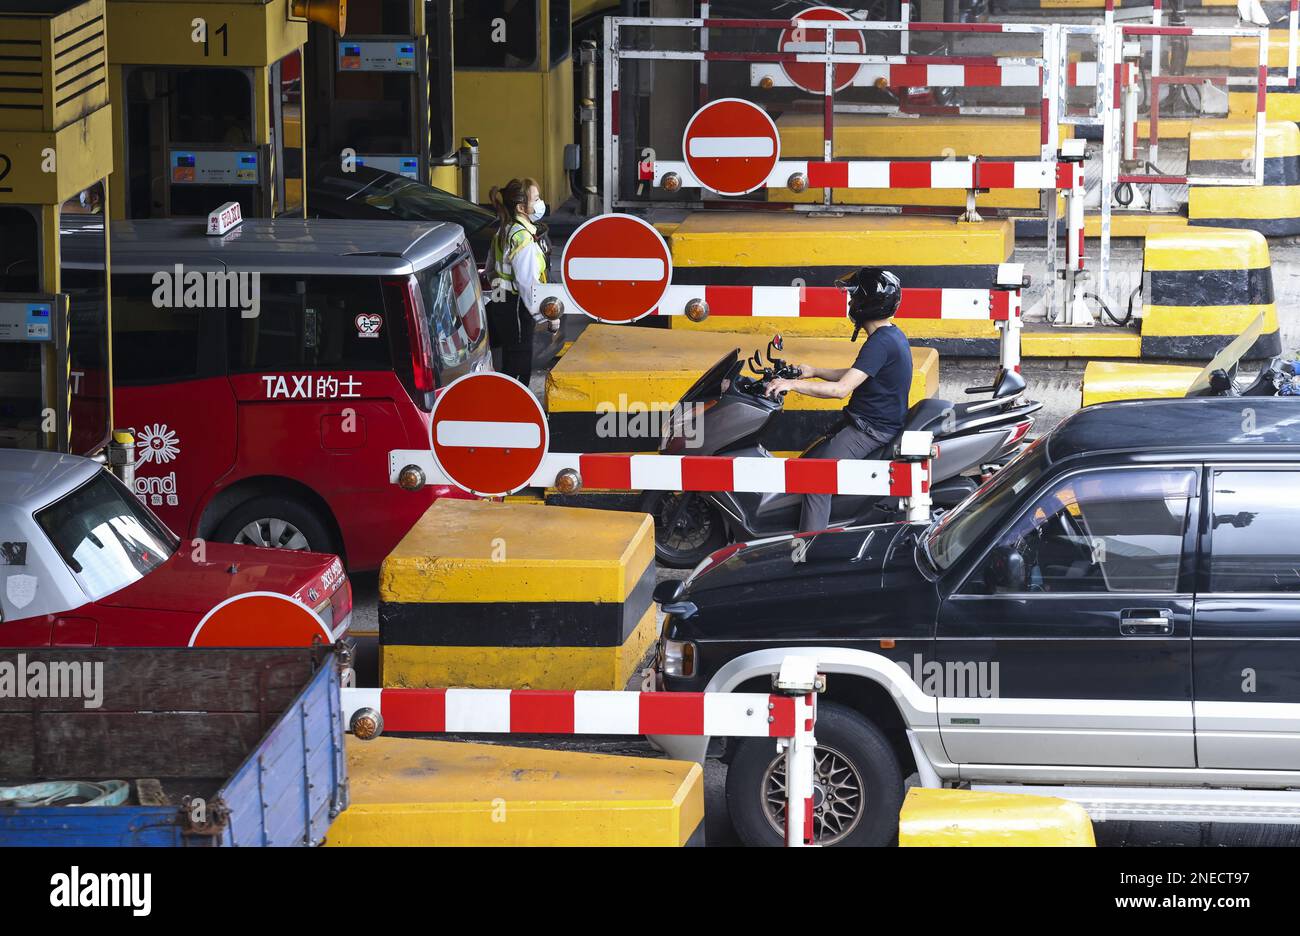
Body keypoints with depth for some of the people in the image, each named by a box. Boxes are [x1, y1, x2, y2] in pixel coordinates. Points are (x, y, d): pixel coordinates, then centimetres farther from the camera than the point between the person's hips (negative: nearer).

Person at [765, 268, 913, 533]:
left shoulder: (881, 343, -22)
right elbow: (855, 376, 24)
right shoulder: (892, 335, 11)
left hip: (872, 429, -11)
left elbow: (841, 389, -28)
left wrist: (792, 384, -27)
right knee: (809, 460, 17)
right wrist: (814, 371, 16)